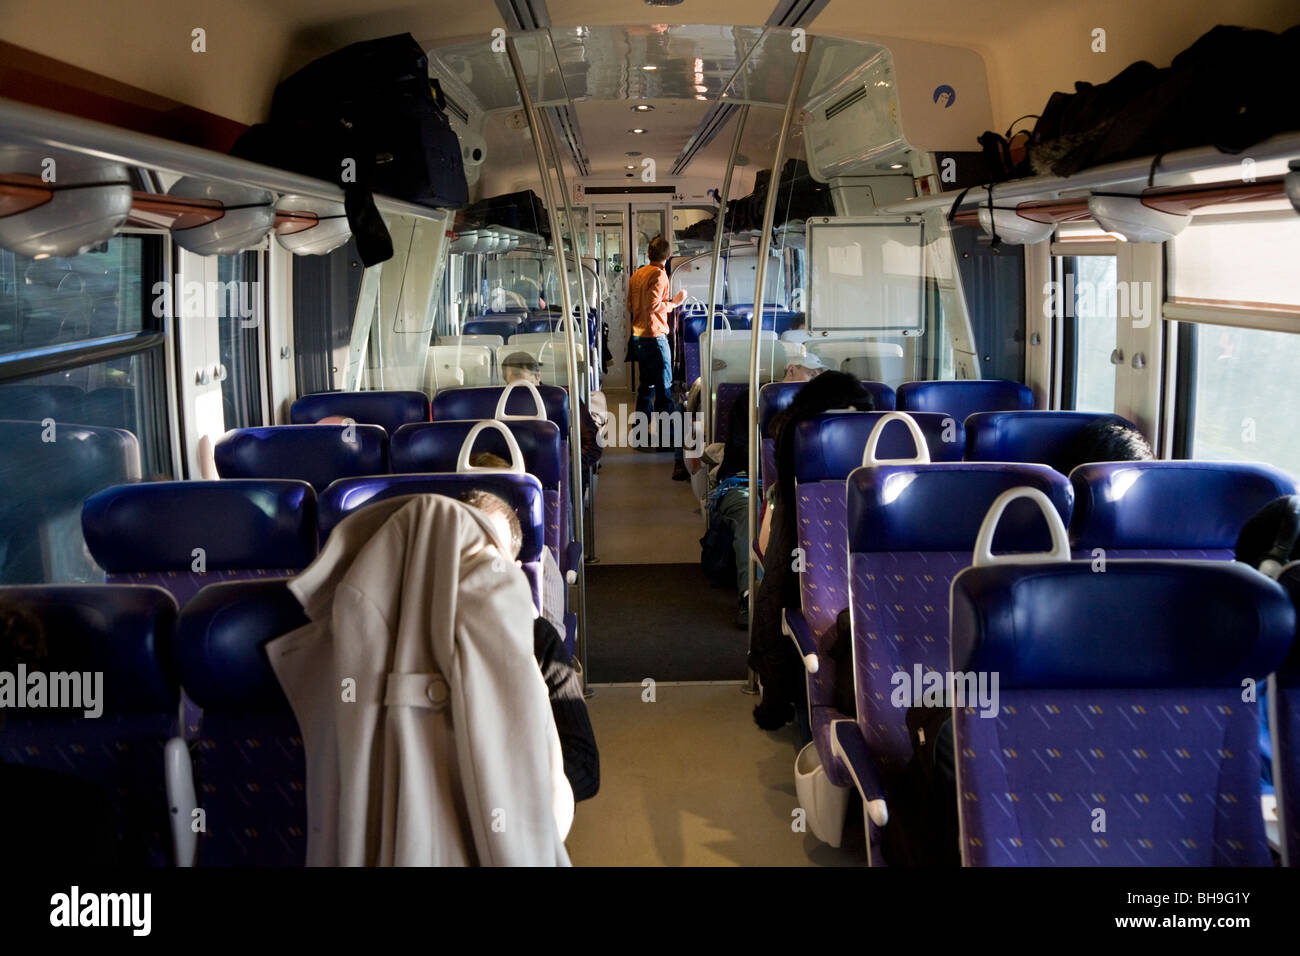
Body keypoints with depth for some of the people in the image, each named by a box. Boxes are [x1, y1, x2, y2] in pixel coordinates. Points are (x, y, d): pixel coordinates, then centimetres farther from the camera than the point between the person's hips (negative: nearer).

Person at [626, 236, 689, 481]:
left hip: (638, 336, 9)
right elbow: (653, 306, -21)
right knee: (664, 389, -7)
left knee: (646, 385, 17)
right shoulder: (659, 274, -13)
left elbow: (630, 306, 17)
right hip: (655, 335, -9)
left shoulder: (637, 274, 11)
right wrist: (674, 302, -10)